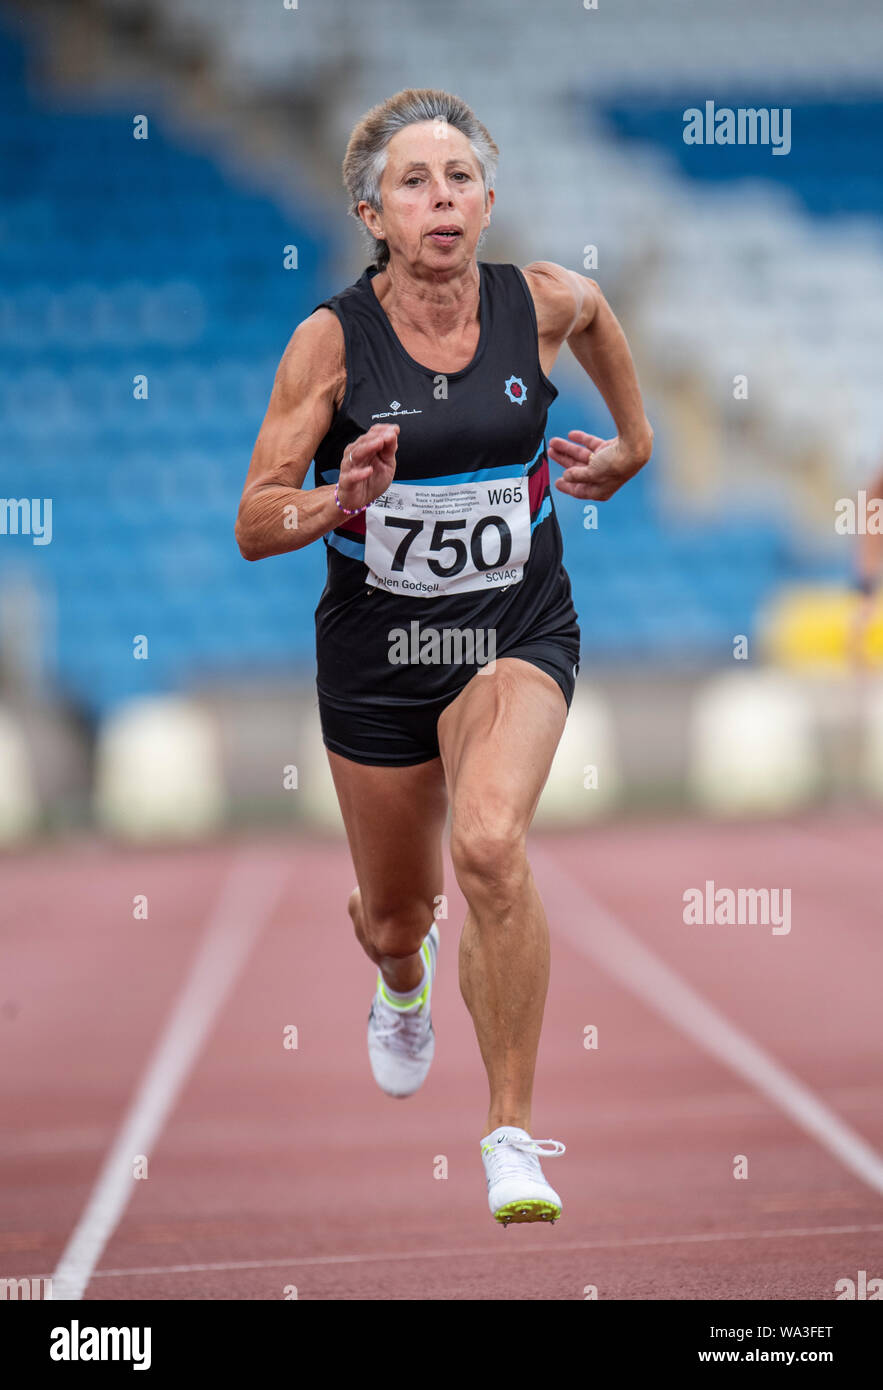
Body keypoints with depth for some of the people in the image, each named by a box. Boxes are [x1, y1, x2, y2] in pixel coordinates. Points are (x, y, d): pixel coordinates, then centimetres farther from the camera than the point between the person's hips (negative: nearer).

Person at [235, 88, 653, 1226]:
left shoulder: (540, 302, -8)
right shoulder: (332, 339, -14)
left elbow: (596, 313, 19)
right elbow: (254, 525, -13)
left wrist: (631, 441, 25)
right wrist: (340, 501, -32)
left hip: (517, 632, -1)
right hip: (376, 650, 1)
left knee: (490, 844, -29)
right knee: (394, 914, 16)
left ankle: (512, 1135, -19)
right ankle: (402, 986, 58)